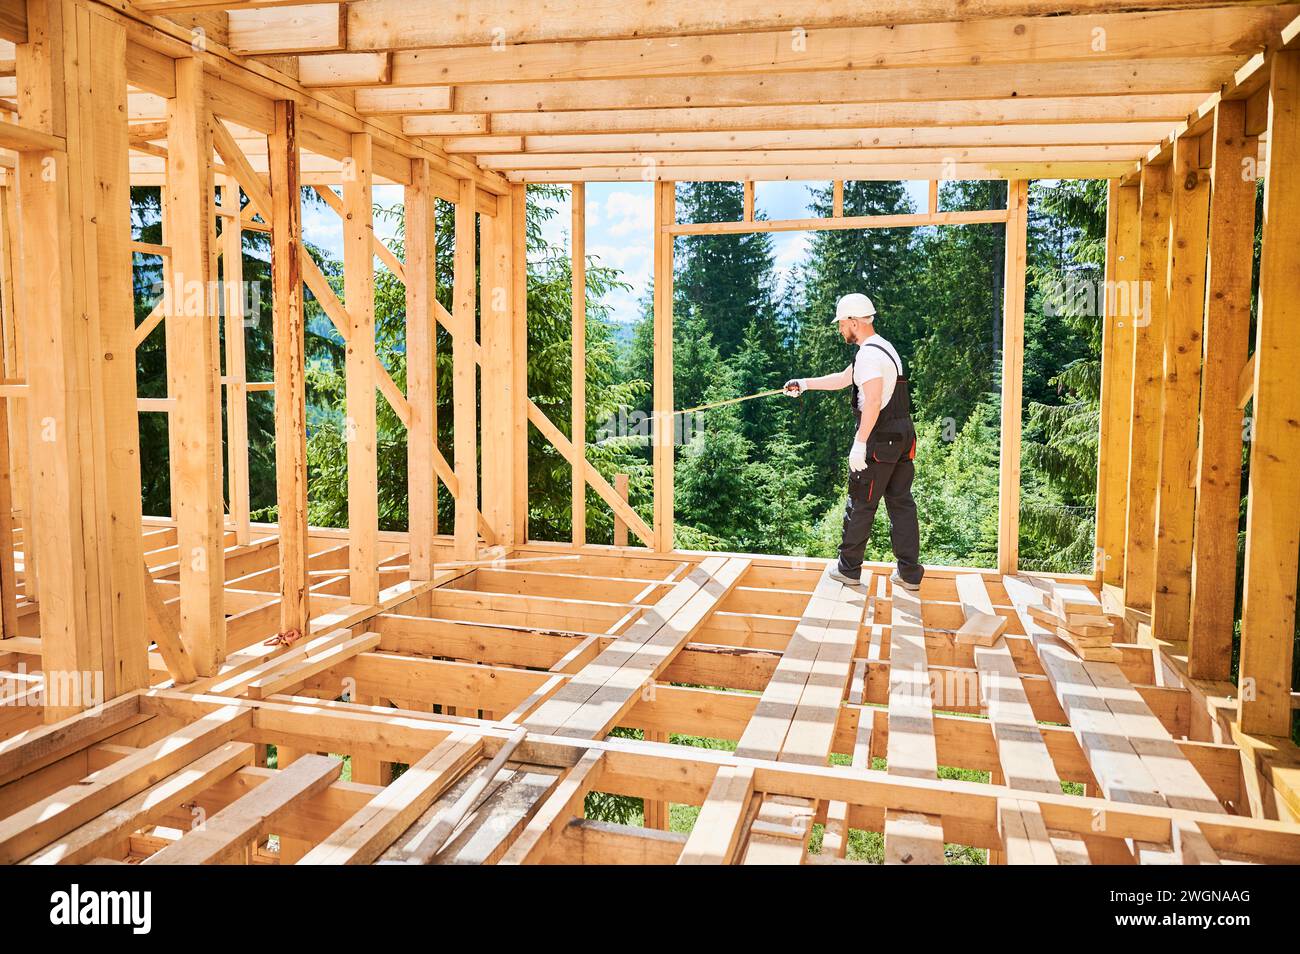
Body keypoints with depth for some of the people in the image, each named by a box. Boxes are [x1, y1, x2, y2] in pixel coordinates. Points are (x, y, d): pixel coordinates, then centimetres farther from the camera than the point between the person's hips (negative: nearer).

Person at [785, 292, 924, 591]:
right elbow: (842, 379, 28)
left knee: (860, 505, 4)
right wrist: (805, 383, 31)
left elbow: (873, 402, -25)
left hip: (879, 438, -9)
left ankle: (849, 569, 16)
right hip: (903, 433, 9)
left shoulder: (869, 354, -15)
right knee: (901, 502, 10)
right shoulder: (883, 348, 18)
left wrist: (859, 445, -24)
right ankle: (909, 573, 13)